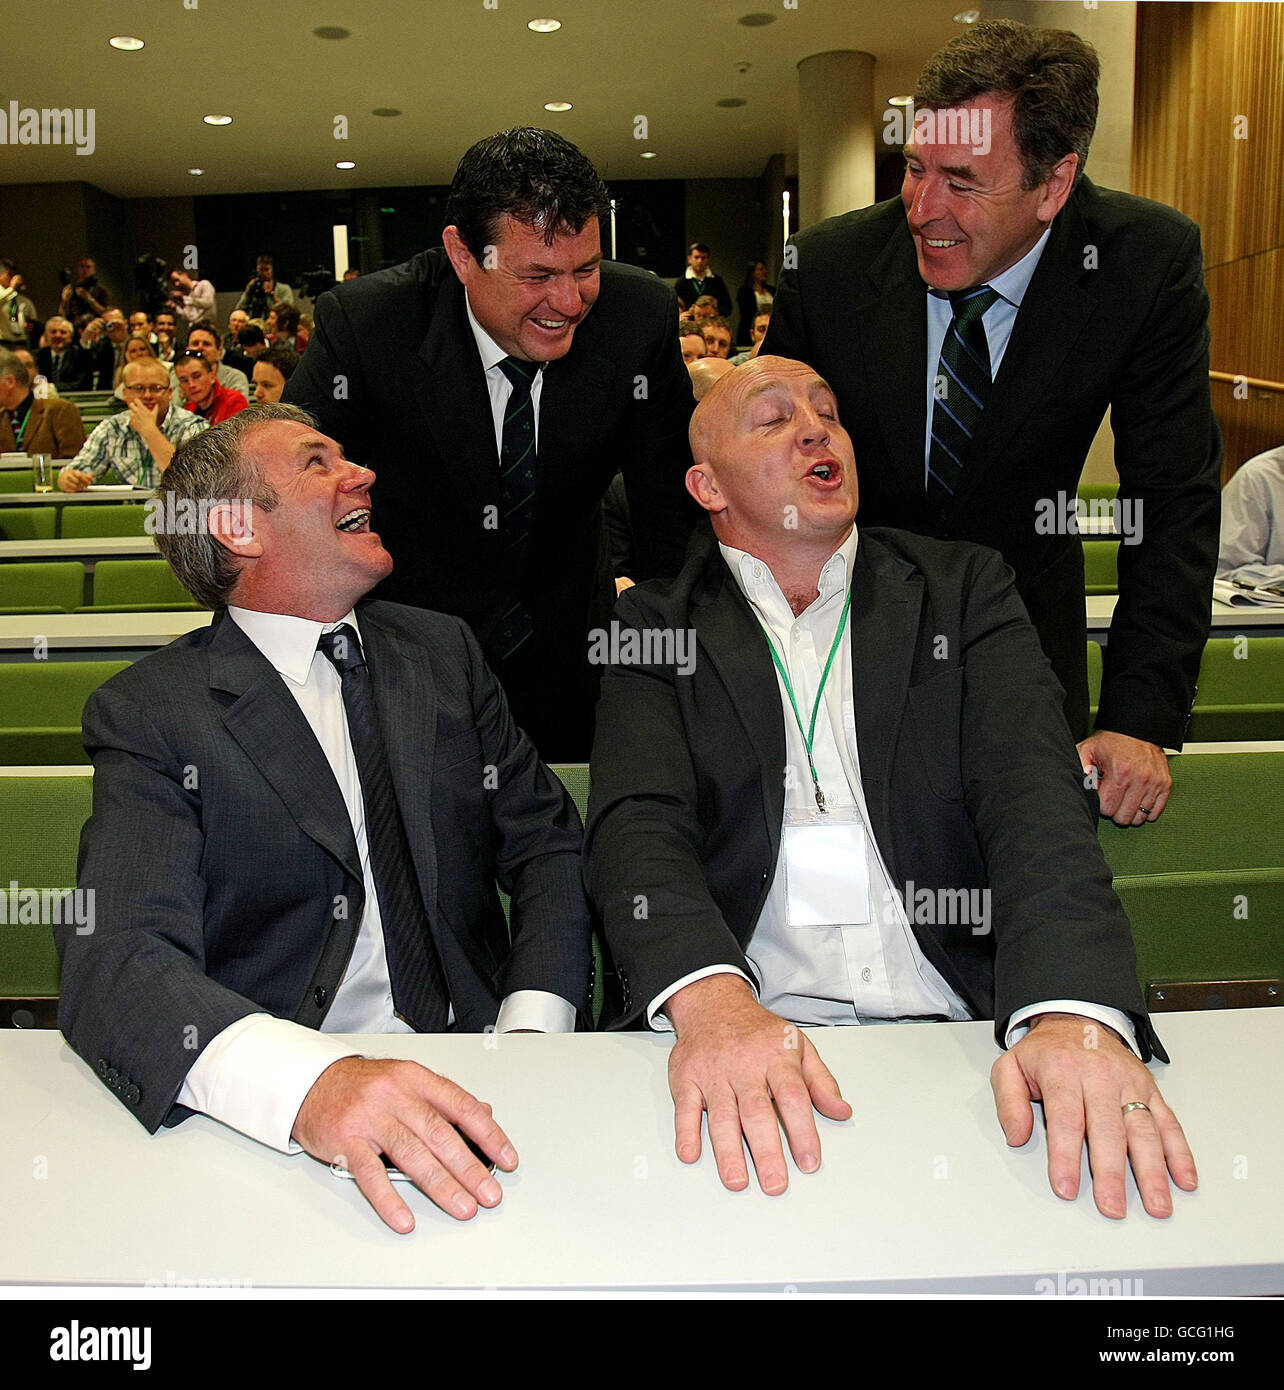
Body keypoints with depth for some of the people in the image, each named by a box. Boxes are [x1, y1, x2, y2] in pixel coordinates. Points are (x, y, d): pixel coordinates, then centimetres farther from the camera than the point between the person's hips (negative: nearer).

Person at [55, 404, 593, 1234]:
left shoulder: (443, 651, 11)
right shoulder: (149, 712, -2)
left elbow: (548, 845, 10)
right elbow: (117, 957, -15)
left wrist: (532, 1034, -8)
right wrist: (312, 1083, -33)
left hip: (468, 1079, 2)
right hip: (267, 1117, -1)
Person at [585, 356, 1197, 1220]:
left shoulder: (963, 587, 13)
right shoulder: (659, 624, 10)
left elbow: (1034, 791, -2)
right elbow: (638, 823, -5)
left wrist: (1078, 1010, -21)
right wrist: (711, 998, -26)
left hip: (965, 1032, 2)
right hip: (751, 1054, -1)